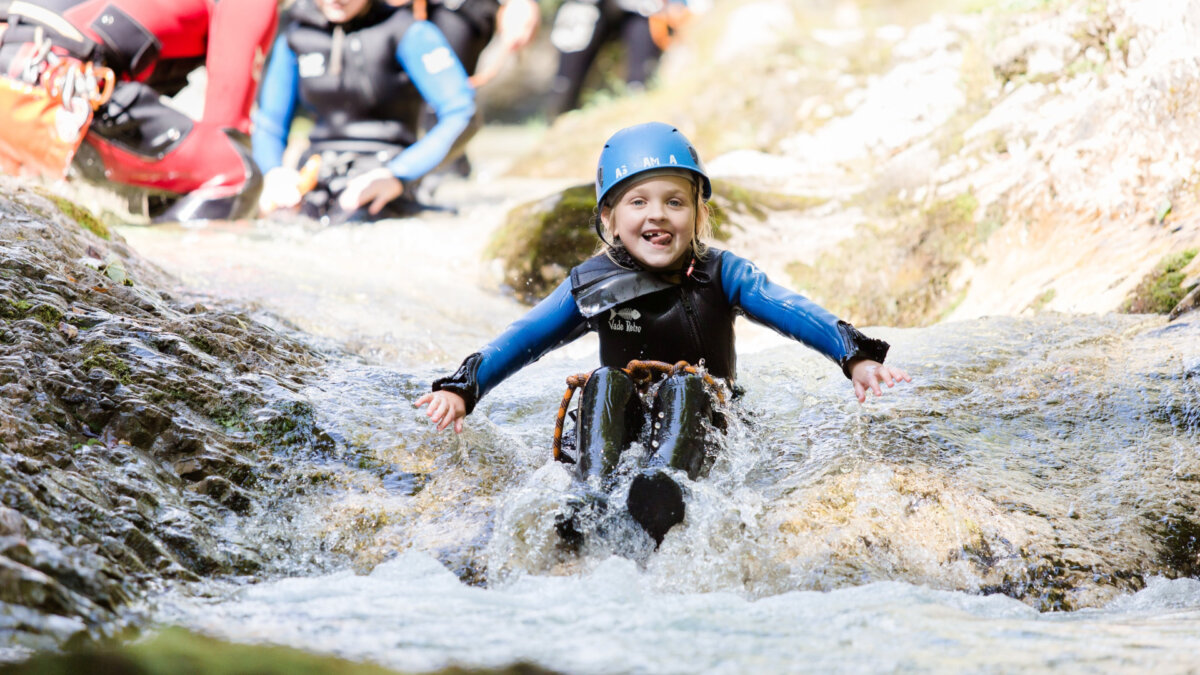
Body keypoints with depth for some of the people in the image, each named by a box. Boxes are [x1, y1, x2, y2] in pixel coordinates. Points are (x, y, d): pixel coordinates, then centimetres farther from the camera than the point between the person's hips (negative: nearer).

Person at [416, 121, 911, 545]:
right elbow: (523, 339, -2)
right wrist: (463, 388, -17)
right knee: (605, 383, -25)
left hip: (704, 432, -2)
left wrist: (856, 356, -31)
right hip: (623, 431, 2)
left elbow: (791, 311, -15)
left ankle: (662, 494, -59)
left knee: (686, 388, -31)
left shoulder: (720, 275, -1)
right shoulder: (592, 284, 3)